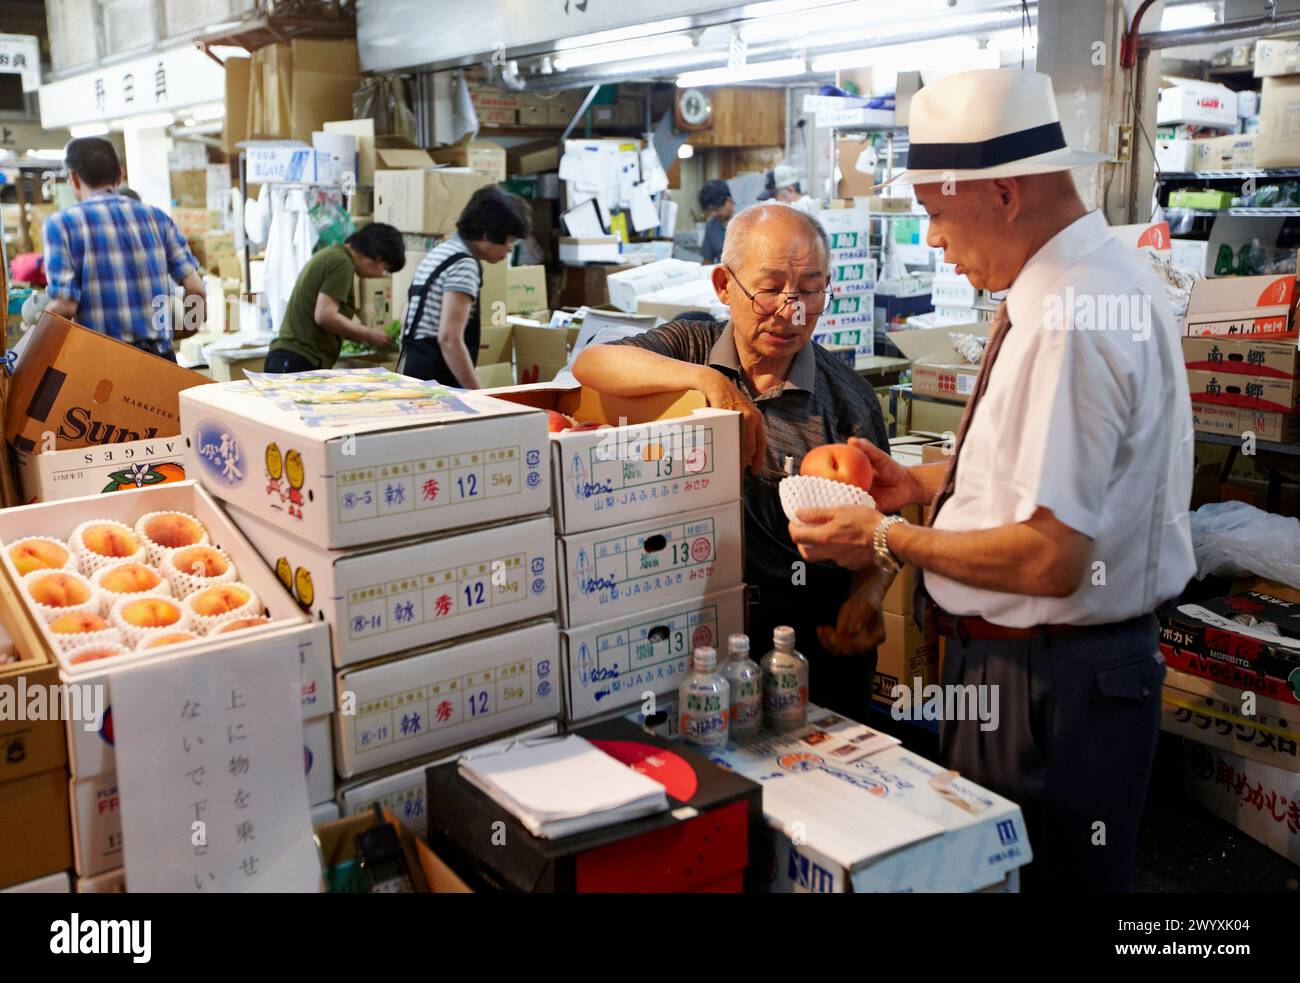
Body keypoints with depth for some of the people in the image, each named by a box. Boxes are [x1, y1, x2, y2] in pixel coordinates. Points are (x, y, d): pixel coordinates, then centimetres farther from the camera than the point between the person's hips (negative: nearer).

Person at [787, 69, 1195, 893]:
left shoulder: (1069, 322, -27)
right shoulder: (1102, 280, 7)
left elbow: (1050, 559, -28)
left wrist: (888, 539, -16)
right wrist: (924, 482, 10)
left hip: (1048, 688, -10)